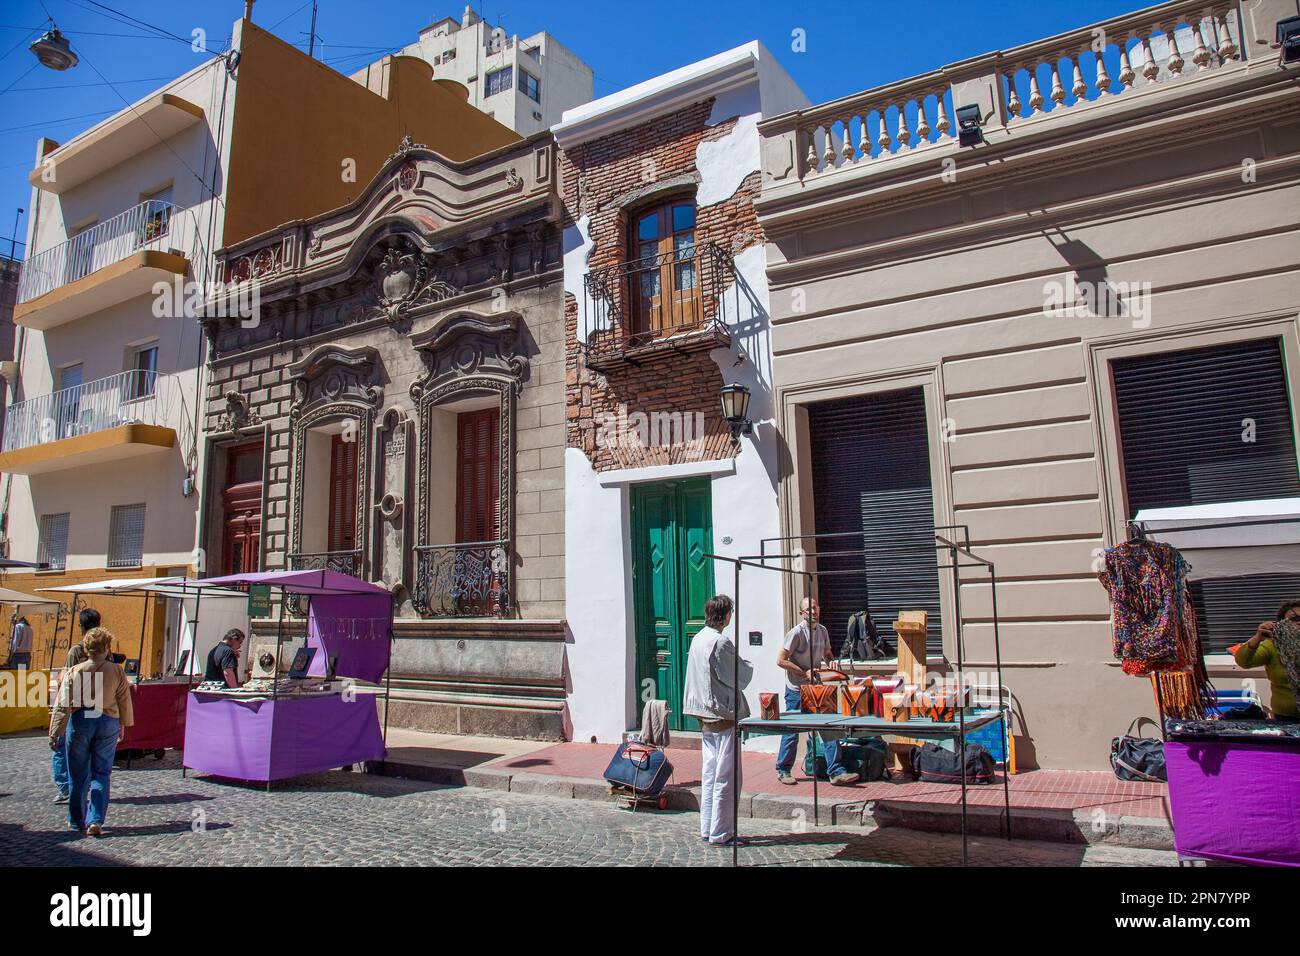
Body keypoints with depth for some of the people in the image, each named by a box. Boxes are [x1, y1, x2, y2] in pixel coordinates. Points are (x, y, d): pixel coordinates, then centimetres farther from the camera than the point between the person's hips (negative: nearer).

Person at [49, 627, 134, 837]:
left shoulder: (75, 672, -7)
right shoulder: (116, 671, -5)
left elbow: (63, 705, -8)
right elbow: (125, 701, 2)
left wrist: (55, 732, -3)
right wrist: (123, 725, 17)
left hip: (80, 722, 0)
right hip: (108, 724, 0)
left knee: (78, 774, 14)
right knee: (101, 774, 7)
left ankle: (77, 819, 27)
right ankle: (96, 821, -2)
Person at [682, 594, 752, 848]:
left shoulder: (698, 638, 9)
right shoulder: (721, 642, -18)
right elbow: (742, 678, -12)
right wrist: (743, 661, 7)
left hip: (705, 716, 9)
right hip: (723, 716, -9)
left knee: (709, 774, 15)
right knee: (726, 777, -1)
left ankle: (707, 829, 21)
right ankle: (721, 833, 4)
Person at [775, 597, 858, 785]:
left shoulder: (823, 631, 6)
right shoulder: (796, 633, -16)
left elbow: (828, 654, 22)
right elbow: (780, 660, -17)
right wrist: (804, 672, -19)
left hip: (816, 686, 6)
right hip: (796, 689, -6)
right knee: (791, 731, 5)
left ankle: (836, 772, 4)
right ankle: (783, 770, 21)